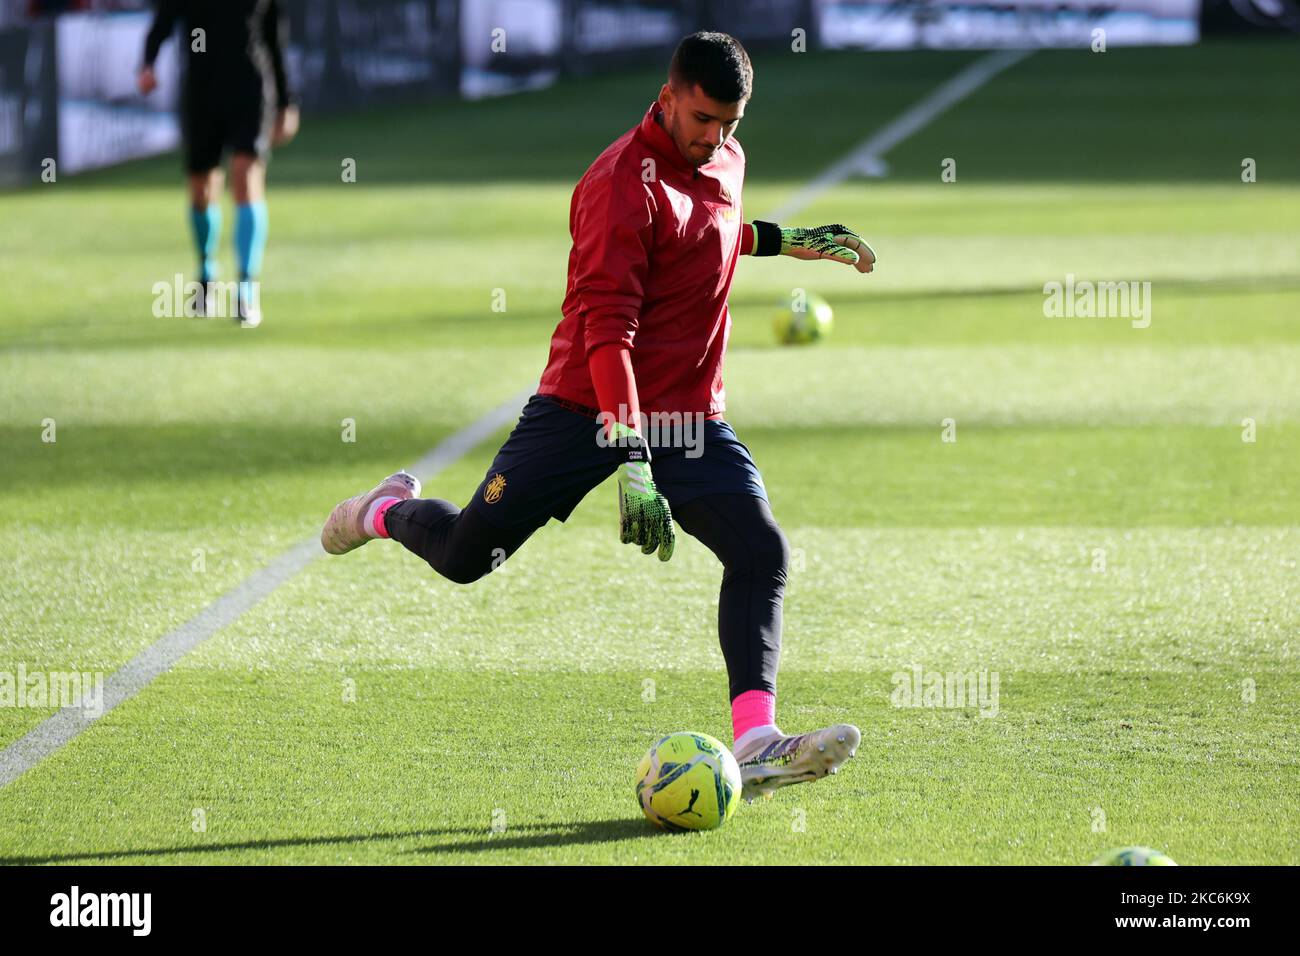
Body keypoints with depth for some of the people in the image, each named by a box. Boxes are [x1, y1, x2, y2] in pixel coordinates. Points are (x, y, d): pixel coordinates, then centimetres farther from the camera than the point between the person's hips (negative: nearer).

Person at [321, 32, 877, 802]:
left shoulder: (726, 160, 7)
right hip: (586, 409, -6)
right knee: (466, 555, 1)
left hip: (692, 418, 6)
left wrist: (783, 240, 24)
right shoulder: (624, 184, -19)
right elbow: (606, 325, -27)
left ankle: (756, 745, -21)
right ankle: (388, 511, 36)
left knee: (762, 553, -15)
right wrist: (631, 458, -35)